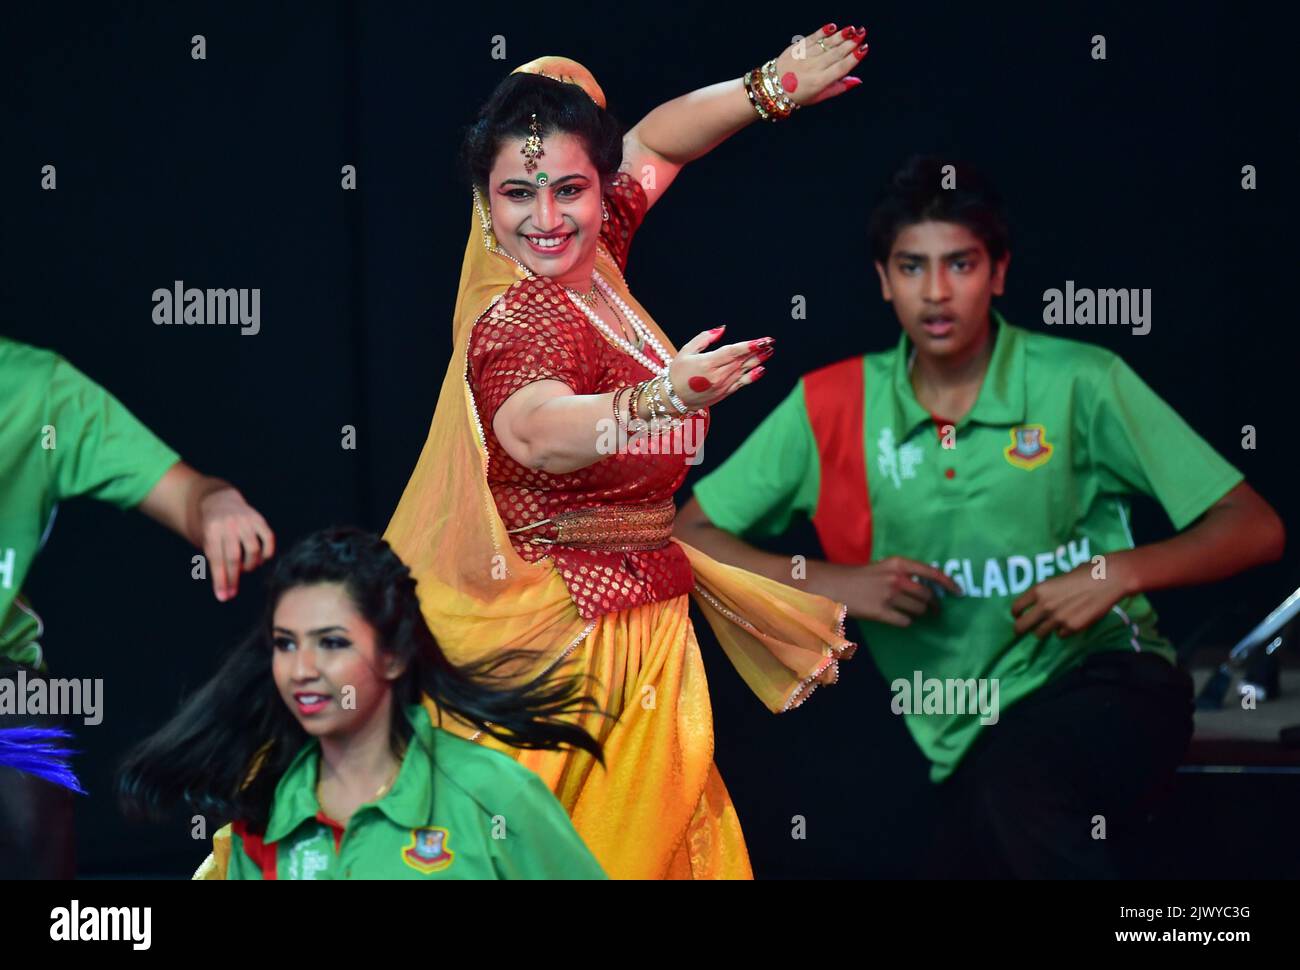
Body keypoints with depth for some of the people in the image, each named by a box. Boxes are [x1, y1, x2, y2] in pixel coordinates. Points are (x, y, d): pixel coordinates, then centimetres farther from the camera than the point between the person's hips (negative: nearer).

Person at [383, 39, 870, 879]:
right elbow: (536, 431, -46)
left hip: (647, 621, 9)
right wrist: (662, 397, -62)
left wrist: (773, 87, 19)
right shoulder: (517, 322, -23)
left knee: (663, 838, 12)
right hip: (573, 628, -9)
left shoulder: (593, 263, 3)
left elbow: (651, 144, 22)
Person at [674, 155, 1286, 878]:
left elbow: (1255, 529, 0)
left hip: (1107, 674, -3)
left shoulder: (1079, 382, -1)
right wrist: (830, 583, -5)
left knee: (1016, 783, -36)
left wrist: (1120, 572, -16)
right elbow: (686, 537, 9)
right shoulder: (832, 407, 5)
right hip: (971, 737, 3)